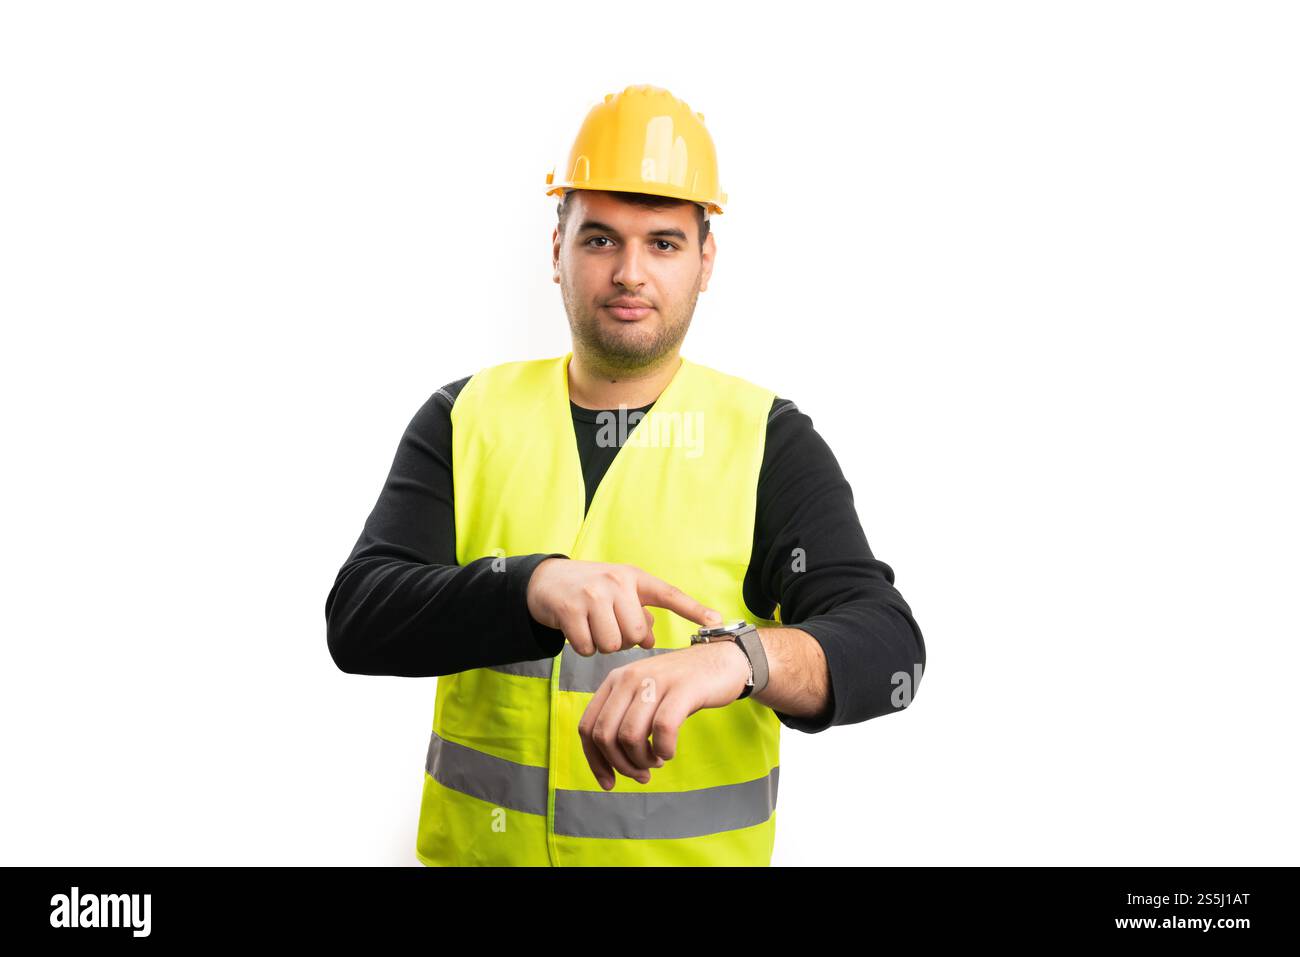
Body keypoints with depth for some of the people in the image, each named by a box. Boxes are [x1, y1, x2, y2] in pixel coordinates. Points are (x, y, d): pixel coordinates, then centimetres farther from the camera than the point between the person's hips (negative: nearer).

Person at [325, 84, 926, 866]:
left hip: (696, 849, -1)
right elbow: (358, 622, -13)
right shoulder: (466, 418, -3)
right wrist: (532, 587, -32)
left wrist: (735, 659, -39)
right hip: (478, 844, 2)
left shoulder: (770, 439, -7)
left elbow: (887, 646, -18)